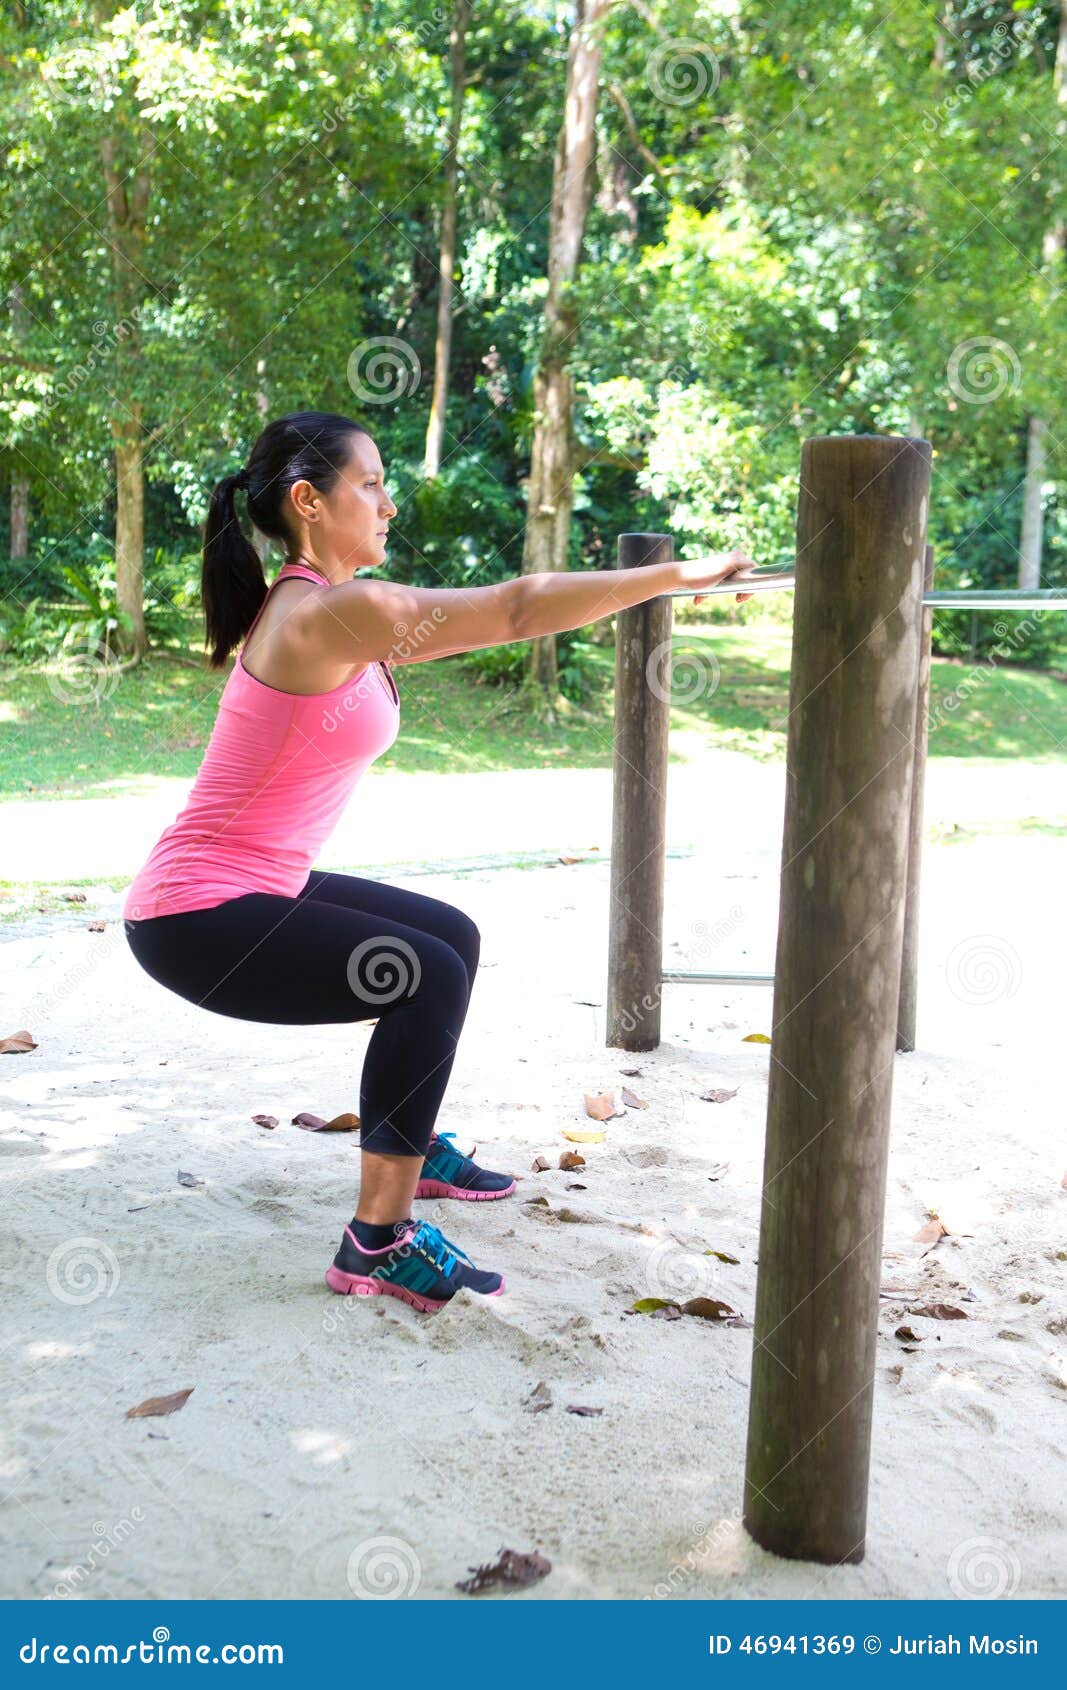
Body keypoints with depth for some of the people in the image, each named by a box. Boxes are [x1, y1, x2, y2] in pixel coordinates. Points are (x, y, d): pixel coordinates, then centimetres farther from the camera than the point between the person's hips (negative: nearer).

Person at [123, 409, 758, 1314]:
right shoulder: (326, 612, -22)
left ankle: (410, 1147, 38)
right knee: (431, 977, -19)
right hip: (197, 919, -10)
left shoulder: (339, 608, 8)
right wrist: (677, 575, -17)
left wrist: (661, 581, 15)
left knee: (451, 936, 20)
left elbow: (493, 618, 16)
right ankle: (379, 1242, -10)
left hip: (256, 887, 10)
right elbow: (516, 609, -23)